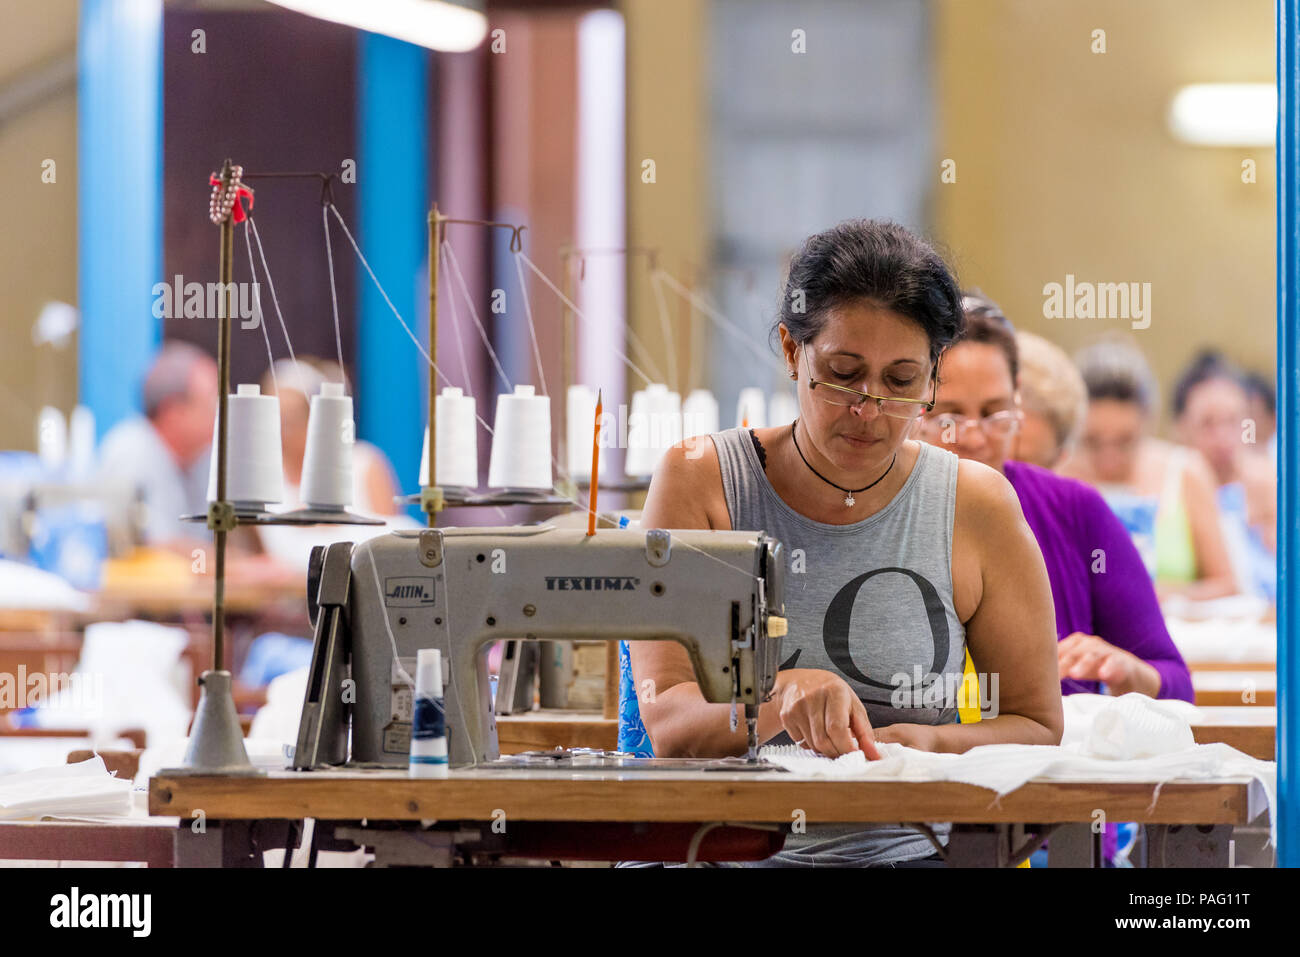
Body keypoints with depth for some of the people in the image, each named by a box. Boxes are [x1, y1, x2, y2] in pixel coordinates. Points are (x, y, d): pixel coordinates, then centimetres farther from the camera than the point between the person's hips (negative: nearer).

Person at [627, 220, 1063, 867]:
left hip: (901, 850, 1)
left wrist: (926, 744, -9)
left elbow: (1038, 728, 12)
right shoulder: (698, 481, 4)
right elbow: (665, 722, -4)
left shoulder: (976, 506, 6)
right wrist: (783, 697, -24)